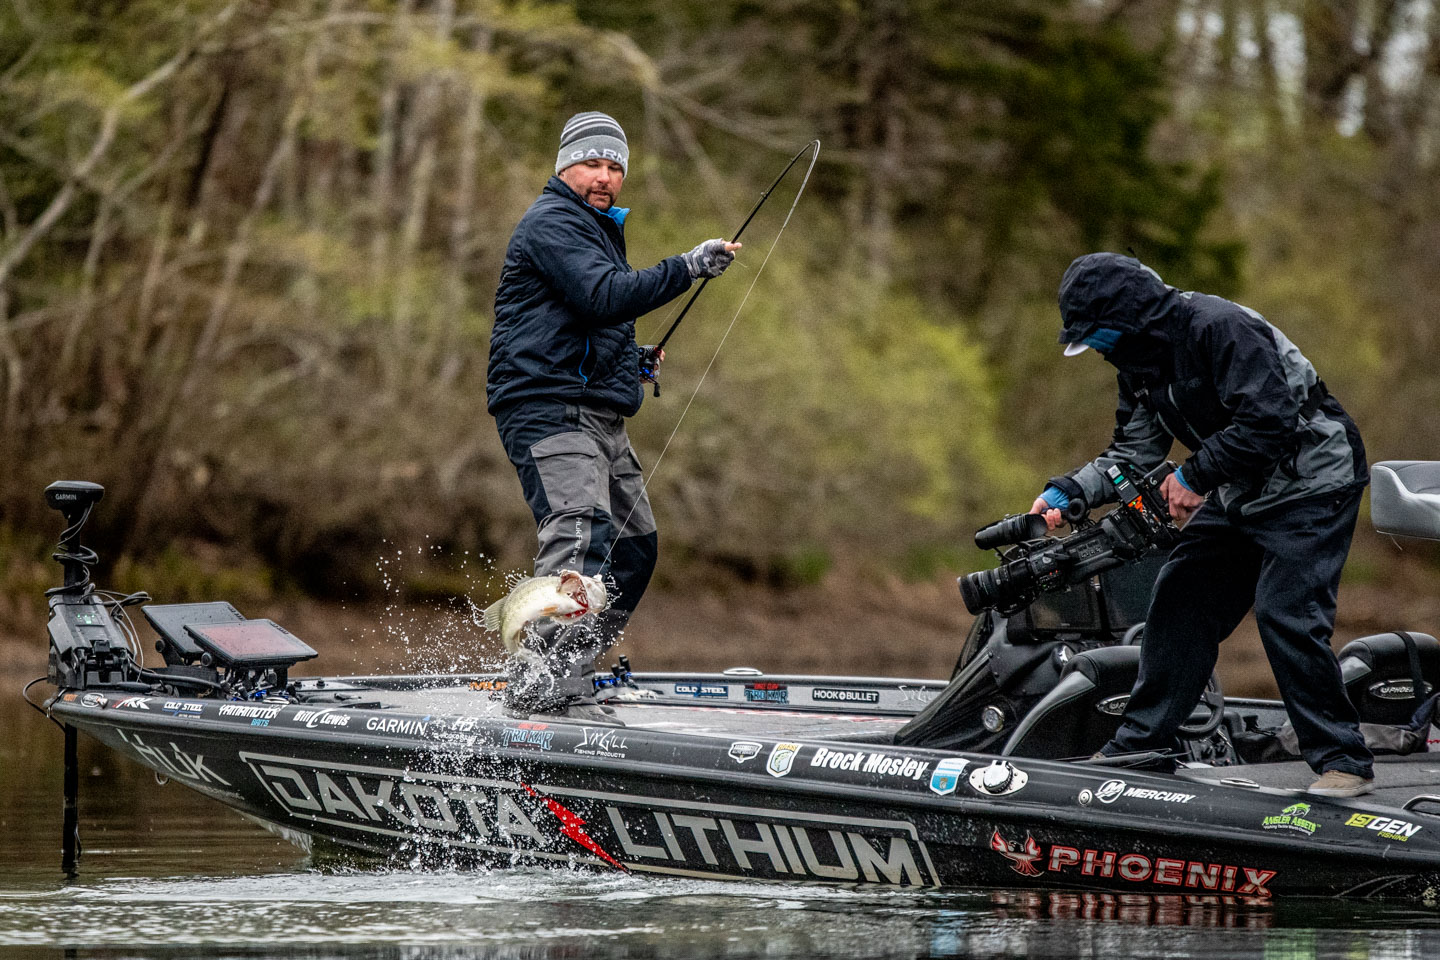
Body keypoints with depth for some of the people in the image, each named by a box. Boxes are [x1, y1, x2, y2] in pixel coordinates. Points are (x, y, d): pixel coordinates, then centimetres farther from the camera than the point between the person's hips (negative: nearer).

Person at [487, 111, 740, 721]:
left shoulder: (598, 230, 26)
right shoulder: (552, 223, -8)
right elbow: (602, 297, -24)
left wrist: (631, 360, 20)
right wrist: (686, 269, -26)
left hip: (598, 417, 11)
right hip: (548, 411, -11)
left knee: (633, 548, 11)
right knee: (581, 536, -26)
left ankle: (562, 677, 15)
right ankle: (544, 689, -37)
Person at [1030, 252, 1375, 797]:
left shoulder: (1218, 327, -24)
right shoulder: (1141, 361, 6)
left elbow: (1268, 421, -30)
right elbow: (1133, 453, 7)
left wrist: (1194, 476, -23)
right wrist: (1066, 493, -7)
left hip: (1310, 485, -10)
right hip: (1241, 496, 10)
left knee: (1285, 614, -20)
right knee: (1180, 600, 6)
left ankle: (1344, 761, -14)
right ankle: (1143, 743, 14)